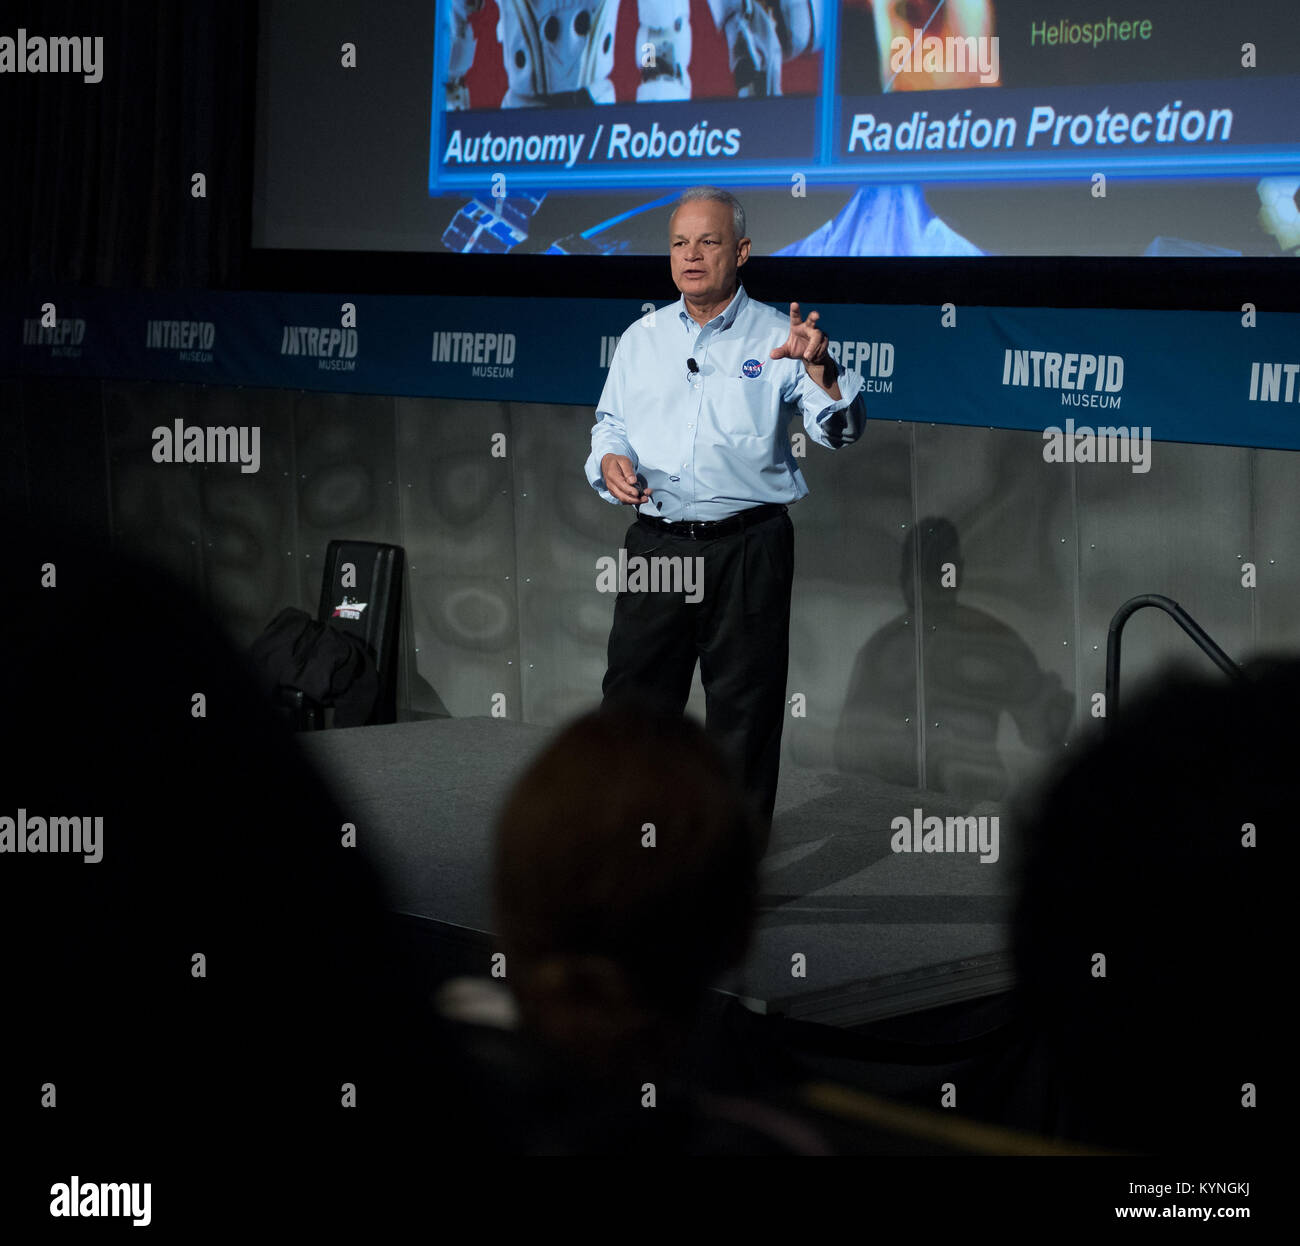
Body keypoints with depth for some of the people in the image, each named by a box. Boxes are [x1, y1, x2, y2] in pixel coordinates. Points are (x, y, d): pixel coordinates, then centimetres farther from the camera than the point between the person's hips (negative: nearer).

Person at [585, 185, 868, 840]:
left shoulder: (775, 337, 0)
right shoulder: (643, 337, 12)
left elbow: (839, 430, -9)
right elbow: (610, 423, 19)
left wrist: (819, 369, -28)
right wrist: (610, 460, -4)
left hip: (747, 547, -3)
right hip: (656, 543, 3)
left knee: (744, 700, 3)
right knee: (634, 687, 5)